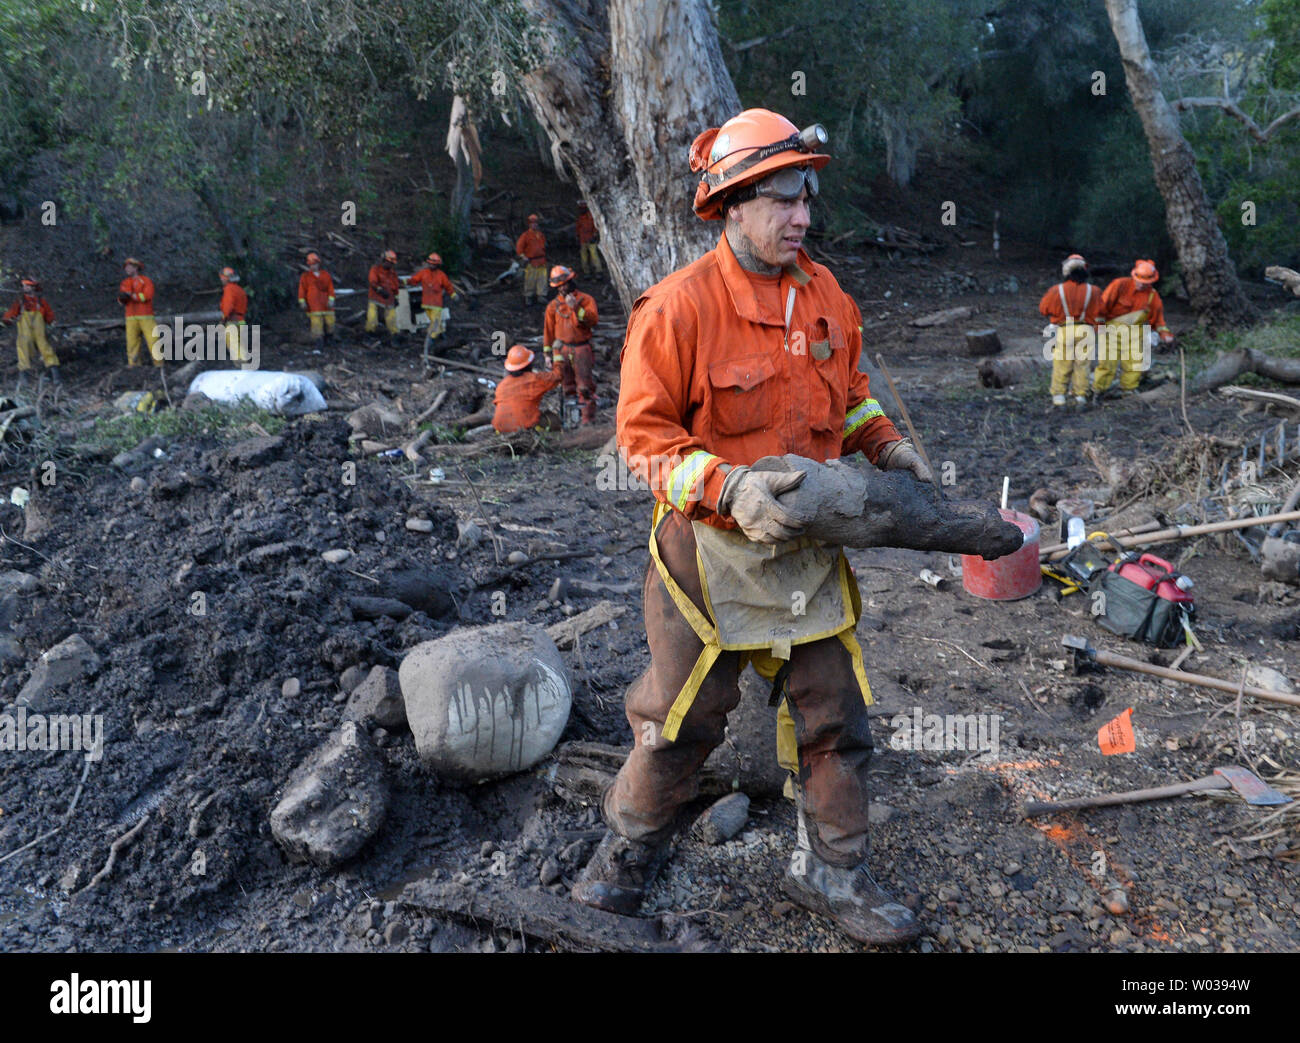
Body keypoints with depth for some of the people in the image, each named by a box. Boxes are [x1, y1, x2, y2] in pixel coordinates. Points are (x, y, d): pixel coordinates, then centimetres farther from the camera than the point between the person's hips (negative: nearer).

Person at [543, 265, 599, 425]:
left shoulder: (586, 299, 3)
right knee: (567, 385, 1)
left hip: (581, 348, -2)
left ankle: (588, 416, -3)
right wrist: (548, 352, 14)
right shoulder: (553, 305, 11)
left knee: (584, 385, -8)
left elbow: (593, 320, -12)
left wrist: (576, 308, -21)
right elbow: (548, 330, 16)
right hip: (562, 348, 2)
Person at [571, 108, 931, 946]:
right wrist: (728, 488, -29)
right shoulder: (680, 306, -17)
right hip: (712, 548, -5)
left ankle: (832, 870, 30)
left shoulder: (827, 295, 4)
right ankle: (632, 848, 35)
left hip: (809, 544, 6)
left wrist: (887, 445, 4)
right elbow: (643, 433, -16)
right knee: (683, 714, 10)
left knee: (835, 713, 11)